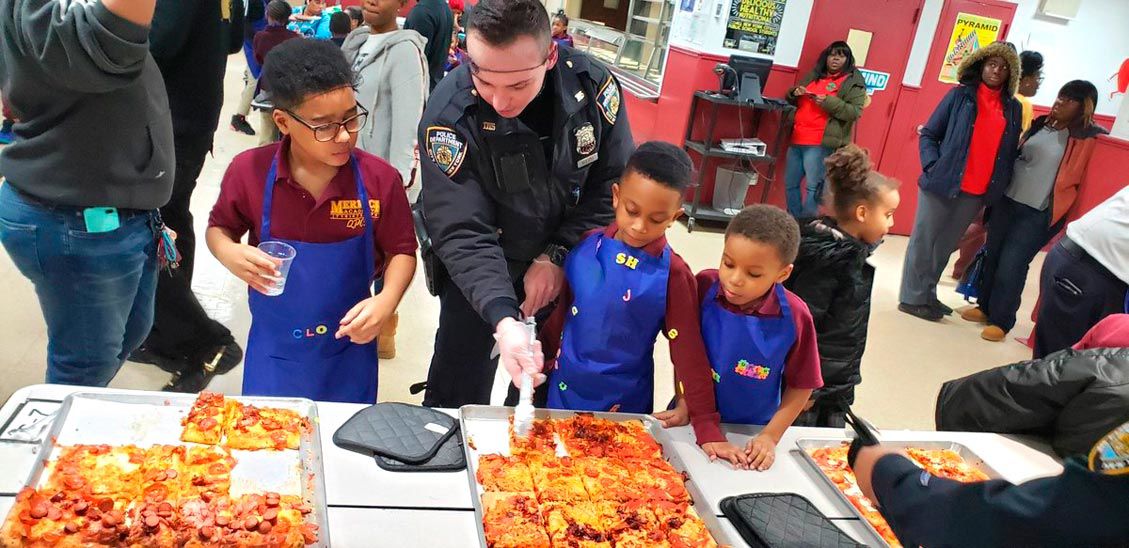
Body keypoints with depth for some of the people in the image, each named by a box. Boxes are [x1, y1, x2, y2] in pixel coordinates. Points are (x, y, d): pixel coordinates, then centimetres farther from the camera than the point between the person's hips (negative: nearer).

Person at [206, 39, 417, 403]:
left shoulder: (380, 179, -15)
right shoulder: (249, 171, -13)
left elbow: (401, 251, -2)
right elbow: (218, 228, 5)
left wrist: (387, 300, -20)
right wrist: (230, 254, -18)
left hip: (349, 350, 0)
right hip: (272, 352, 1)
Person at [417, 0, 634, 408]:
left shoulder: (593, 85, -18)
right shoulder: (449, 113, -27)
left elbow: (613, 183, -8)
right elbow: (462, 234, -26)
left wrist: (557, 256, -14)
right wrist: (502, 317, -39)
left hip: (564, 262, 3)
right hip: (479, 267, -2)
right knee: (456, 400, 4)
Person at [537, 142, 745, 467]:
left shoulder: (672, 274, -15)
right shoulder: (587, 246, -6)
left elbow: (689, 353, -12)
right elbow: (561, 311, 6)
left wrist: (708, 429, -11)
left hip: (624, 407, -3)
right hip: (562, 393, 3)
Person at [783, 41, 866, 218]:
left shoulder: (854, 82, 1)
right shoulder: (814, 75, 18)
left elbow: (855, 112, -9)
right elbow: (791, 99, 25)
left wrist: (828, 102, -19)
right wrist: (795, 93, 1)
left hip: (821, 144, -6)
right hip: (797, 139, 6)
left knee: (814, 188, -9)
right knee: (791, 184, 10)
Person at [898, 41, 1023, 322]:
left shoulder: (1013, 107, 10)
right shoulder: (960, 95, -1)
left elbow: (1011, 151, 13)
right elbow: (929, 134, 0)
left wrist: (1000, 186, 3)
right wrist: (933, 167, -13)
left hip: (978, 193, 4)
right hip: (943, 184, -4)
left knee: (946, 246, 13)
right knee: (923, 241, 3)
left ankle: (927, 295, 25)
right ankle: (912, 298, 11)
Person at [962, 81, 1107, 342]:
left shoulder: (1089, 137, -8)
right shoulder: (1041, 124, 7)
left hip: (1038, 213, -5)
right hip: (1007, 201, 5)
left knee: (1011, 265, -4)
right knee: (992, 255, 12)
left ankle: (1001, 321, 11)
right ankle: (984, 306, 29)